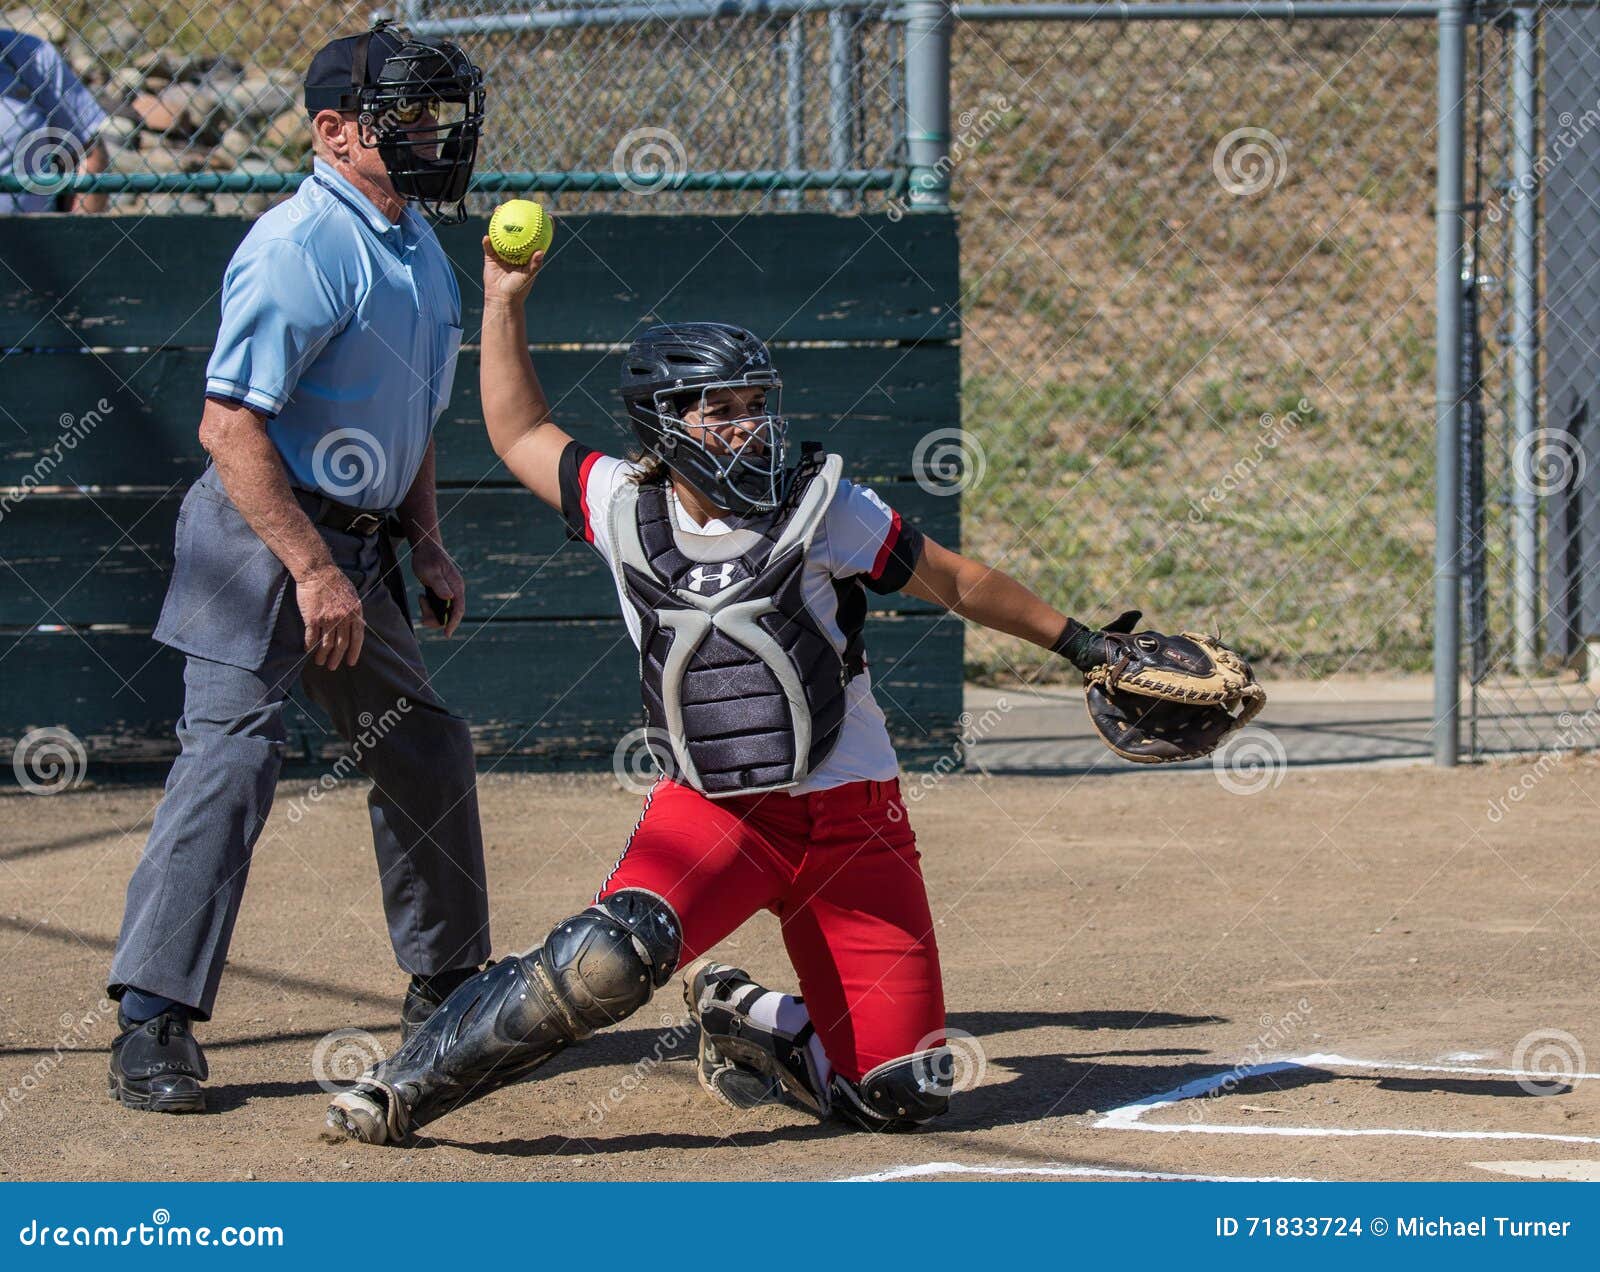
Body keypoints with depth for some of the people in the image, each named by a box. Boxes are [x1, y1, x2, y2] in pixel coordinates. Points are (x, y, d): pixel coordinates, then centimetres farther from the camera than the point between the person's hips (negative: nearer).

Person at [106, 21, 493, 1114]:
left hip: (355, 546, 9)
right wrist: (313, 572, -26)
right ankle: (153, 1021, -16)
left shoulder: (419, 249, 12)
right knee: (233, 753, -17)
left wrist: (426, 544, 13)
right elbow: (231, 423, -24)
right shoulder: (300, 246, -18)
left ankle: (448, 985, 32)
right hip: (262, 539, -9)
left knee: (427, 751, 16)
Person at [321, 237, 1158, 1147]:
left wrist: (1079, 641, 6)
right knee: (616, 955, -32)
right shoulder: (625, 508, 1)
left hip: (851, 821, 1)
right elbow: (521, 436, 17)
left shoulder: (816, 507, -4)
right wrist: (506, 302, 12)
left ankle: (745, 1023, 27)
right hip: (709, 811, -1)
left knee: (897, 1095, -3)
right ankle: (402, 1089, -19)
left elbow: (955, 582, 5)